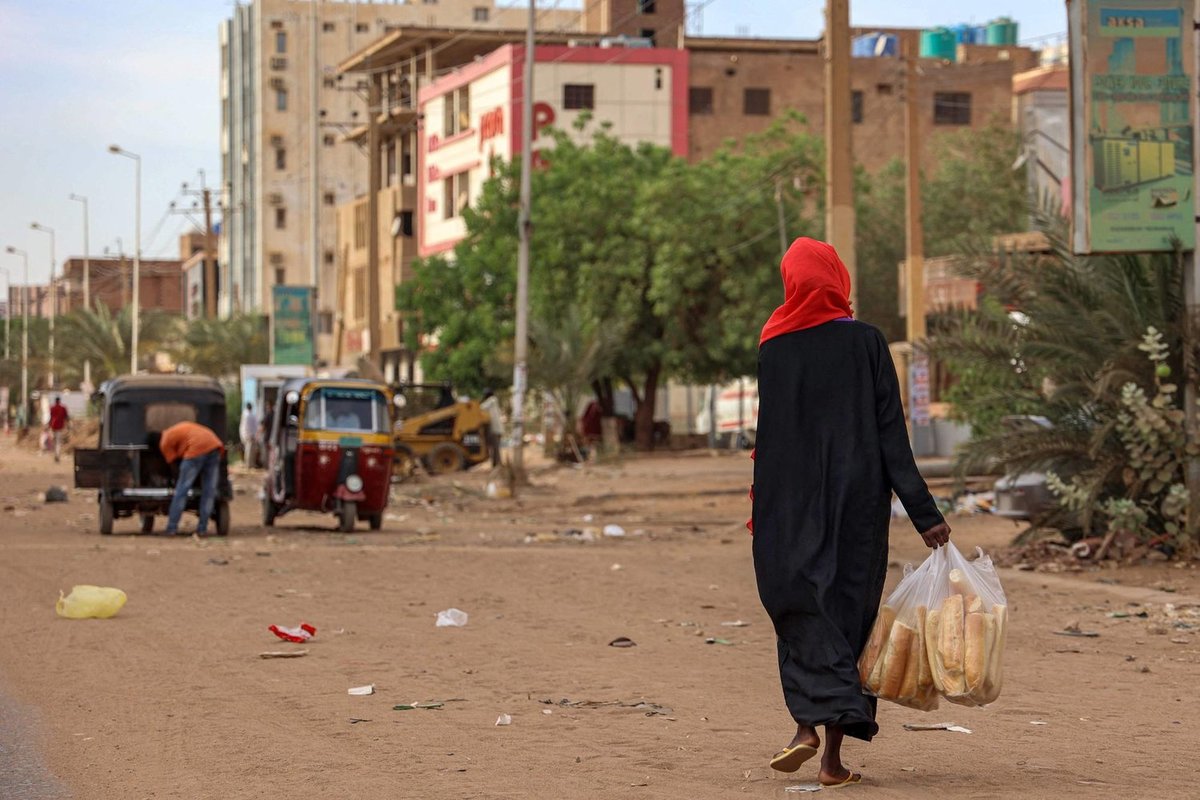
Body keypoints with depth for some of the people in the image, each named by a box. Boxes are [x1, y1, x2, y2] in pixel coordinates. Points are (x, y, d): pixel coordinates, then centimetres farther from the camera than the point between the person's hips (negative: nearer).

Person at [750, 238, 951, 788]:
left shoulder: (774, 350, -3)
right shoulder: (867, 343, -4)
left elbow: (768, 438, 0)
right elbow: (891, 433, -8)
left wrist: (762, 508, 10)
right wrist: (923, 512, -7)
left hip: (793, 502, 0)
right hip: (858, 498, 0)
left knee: (798, 607, 11)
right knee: (850, 613, 7)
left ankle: (808, 723, -12)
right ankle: (834, 756, 5)